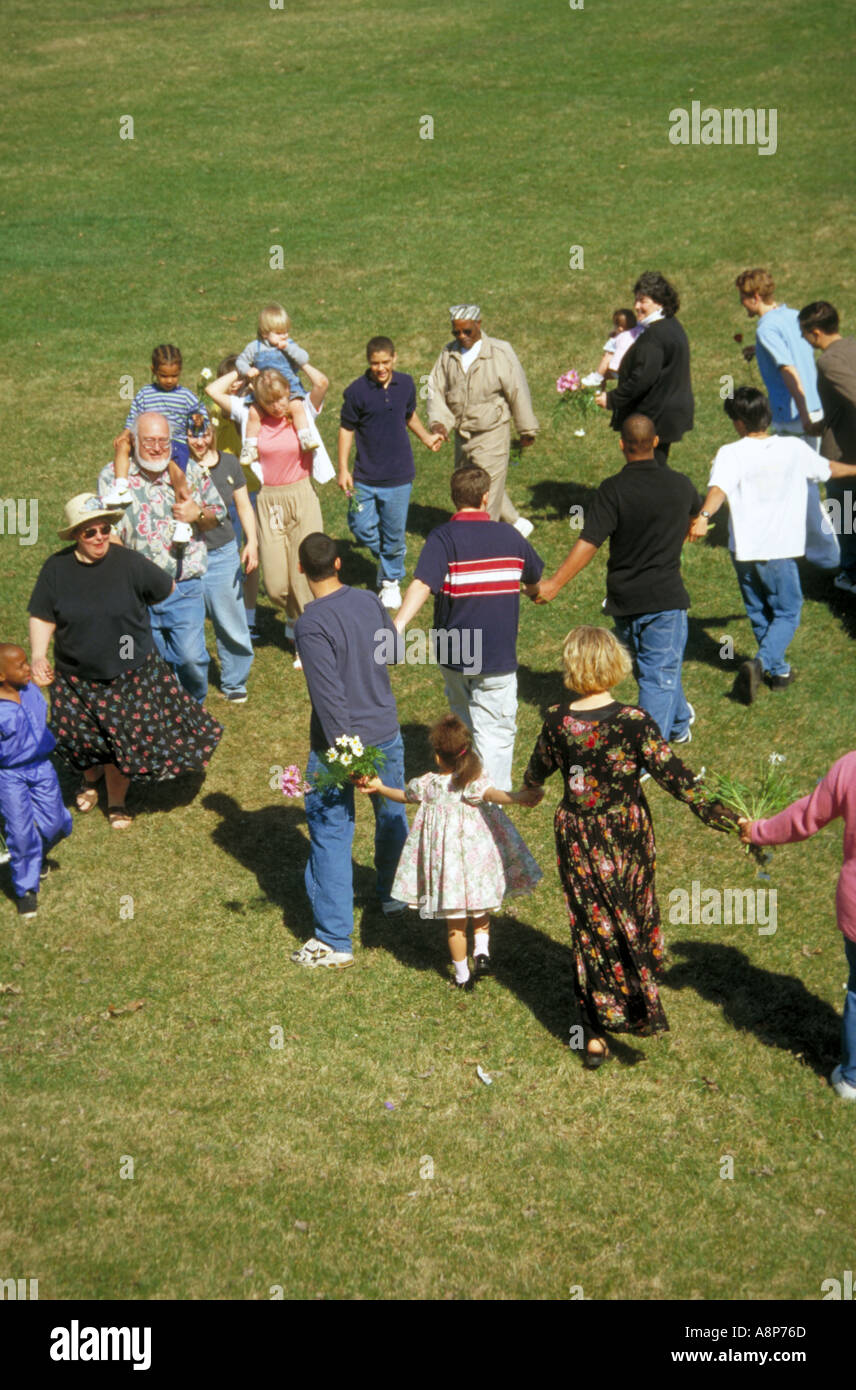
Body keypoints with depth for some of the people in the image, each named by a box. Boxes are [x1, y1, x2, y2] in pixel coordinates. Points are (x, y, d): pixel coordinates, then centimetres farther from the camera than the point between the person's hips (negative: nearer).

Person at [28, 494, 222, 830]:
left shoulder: (129, 563, -14)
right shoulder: (56, 568, -9)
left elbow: (166, 589, 1)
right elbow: (42, 617, -3)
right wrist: (37, 654, -18)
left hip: (130, 675, -1)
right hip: (76, 678, 2)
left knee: (124, 740, 5)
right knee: (84, 740, 14)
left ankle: (117, 802, 29)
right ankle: (91, 778, 49)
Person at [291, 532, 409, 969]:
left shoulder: (311, 624, -20)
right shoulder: (369, 601, -1)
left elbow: (328, 695, -24)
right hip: (386, 732, 6)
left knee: (331, 838, 1)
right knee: (392, 816, 25)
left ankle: (334, 941, 4)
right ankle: (393, 894, 48)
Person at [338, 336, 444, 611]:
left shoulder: (405, 384, 0)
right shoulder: (356, 391, -11)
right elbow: (346, 429, -5)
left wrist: (426, 438, 19)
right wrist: (343, 469, -8)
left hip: (398, 476, 2)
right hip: (365, 477, -2)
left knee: (394, 534, 8)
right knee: (362, 528, -2)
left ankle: (391, 580, 30)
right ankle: (382, 554, 32)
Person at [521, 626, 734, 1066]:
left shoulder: (557, 721, -10)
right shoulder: (633, 721, -18)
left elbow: (539, 767, 7)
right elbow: (668, 769, -19)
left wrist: (528, 786, 30)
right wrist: (705, 807, -10)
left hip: (578, 837, 1)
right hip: (627, 835, -1)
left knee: (592, 924, 9)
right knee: (632, 916, 19)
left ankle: (596, 1033, 13)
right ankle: (638, 1007, 30)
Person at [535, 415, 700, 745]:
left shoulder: (613, 490, -12)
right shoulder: (679, 485, -1)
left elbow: (588, 543, -19)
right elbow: (697, 511, 24)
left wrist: (555, 583, -14)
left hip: (623, 600, 1)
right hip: (665, 596, -1)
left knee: (653, 670, 21)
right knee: (661, 675, 1)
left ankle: (679, 724, 42)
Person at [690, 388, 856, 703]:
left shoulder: (731, 454, -8)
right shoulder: (794, 448, 2)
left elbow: (719, 488, -29)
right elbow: (827, 468, 21)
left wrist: (703, 516, -45)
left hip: (744, 550, 0)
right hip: (779, 550, 0)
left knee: (759, 614, 18)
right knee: (787, 613, 9)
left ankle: (779, 670, 31)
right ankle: (759, 663, -15)